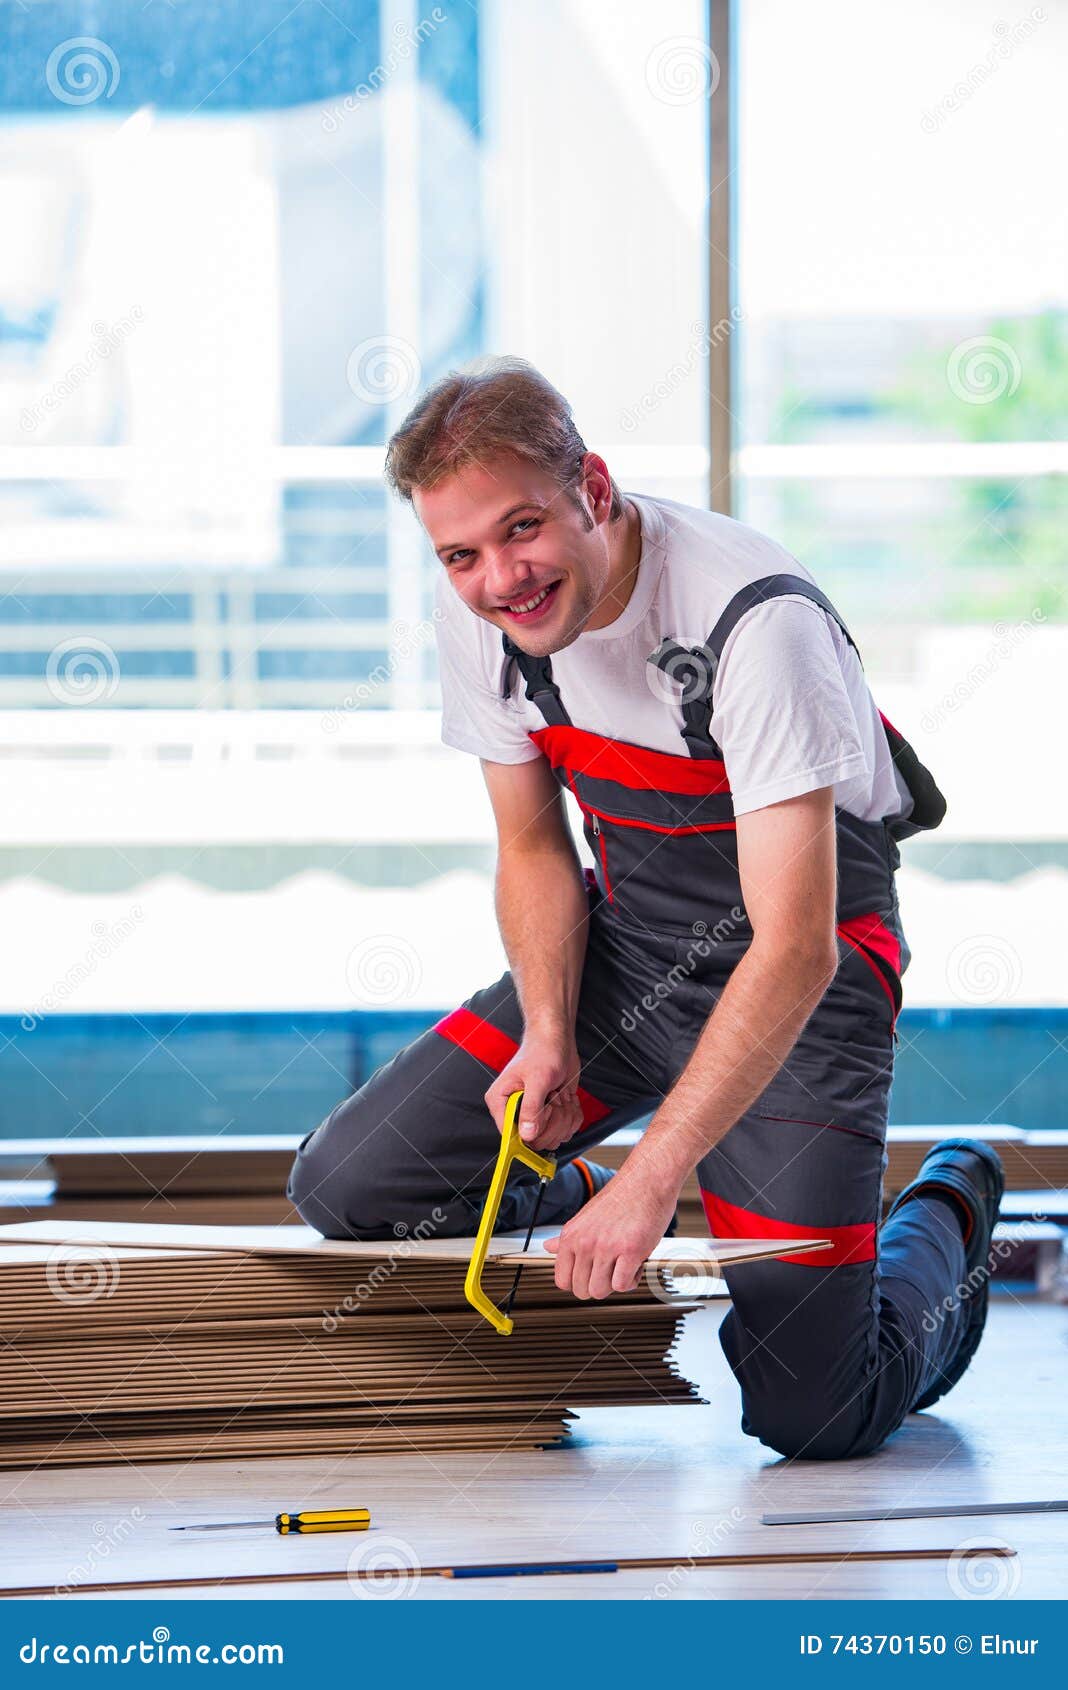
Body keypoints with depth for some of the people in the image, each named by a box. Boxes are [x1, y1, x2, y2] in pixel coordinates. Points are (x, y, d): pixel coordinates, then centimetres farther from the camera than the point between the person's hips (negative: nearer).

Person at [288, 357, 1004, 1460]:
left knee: (811, 1411, -12)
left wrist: (645, 1183, -36)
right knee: (346, 1190, -8)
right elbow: (534, 849, 6)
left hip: (799, 971, -5)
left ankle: (944, 1218, 21)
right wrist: (547, 1034, -13)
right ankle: (570, 1214, 23)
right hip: (625, 950, 6)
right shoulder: (477, 614, -9)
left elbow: (795, 950, -32)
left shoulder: (758, 621, -30)